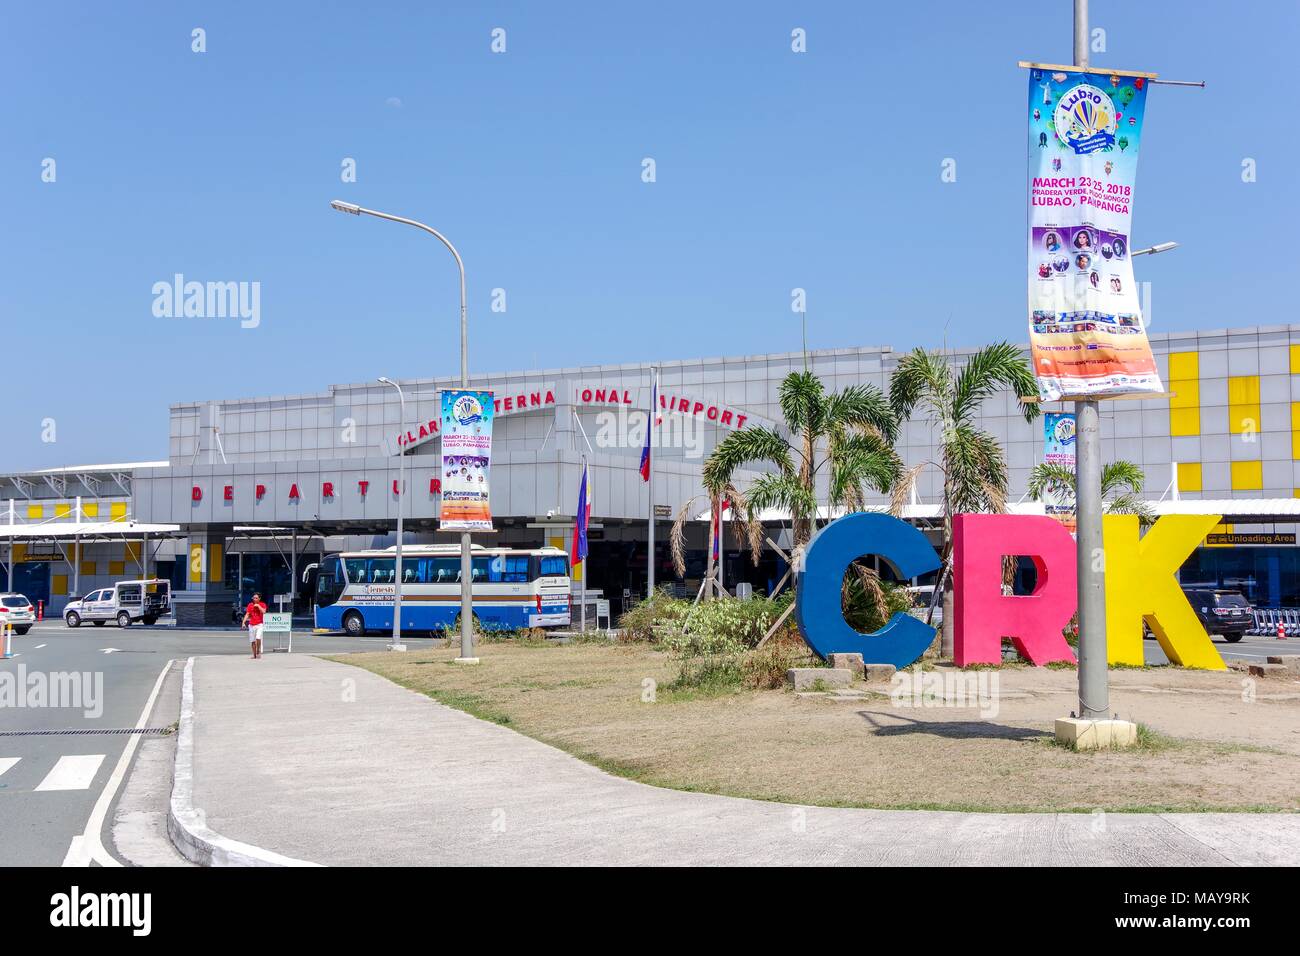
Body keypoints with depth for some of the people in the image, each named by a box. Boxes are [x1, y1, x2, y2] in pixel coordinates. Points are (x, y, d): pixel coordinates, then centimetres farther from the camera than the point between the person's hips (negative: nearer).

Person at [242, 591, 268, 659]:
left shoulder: (262, 604, 2)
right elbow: (247, 614, 7)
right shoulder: (250, 605, 8)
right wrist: (244, 622, -3)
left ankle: (258, 652, -5)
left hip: (259, 624, -3)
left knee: (258, 638, -22)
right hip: (251, 625, 3)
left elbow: (263, 612, -15)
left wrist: (258, 606, -16)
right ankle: (254, 655, 13)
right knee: (252, 641, 3)